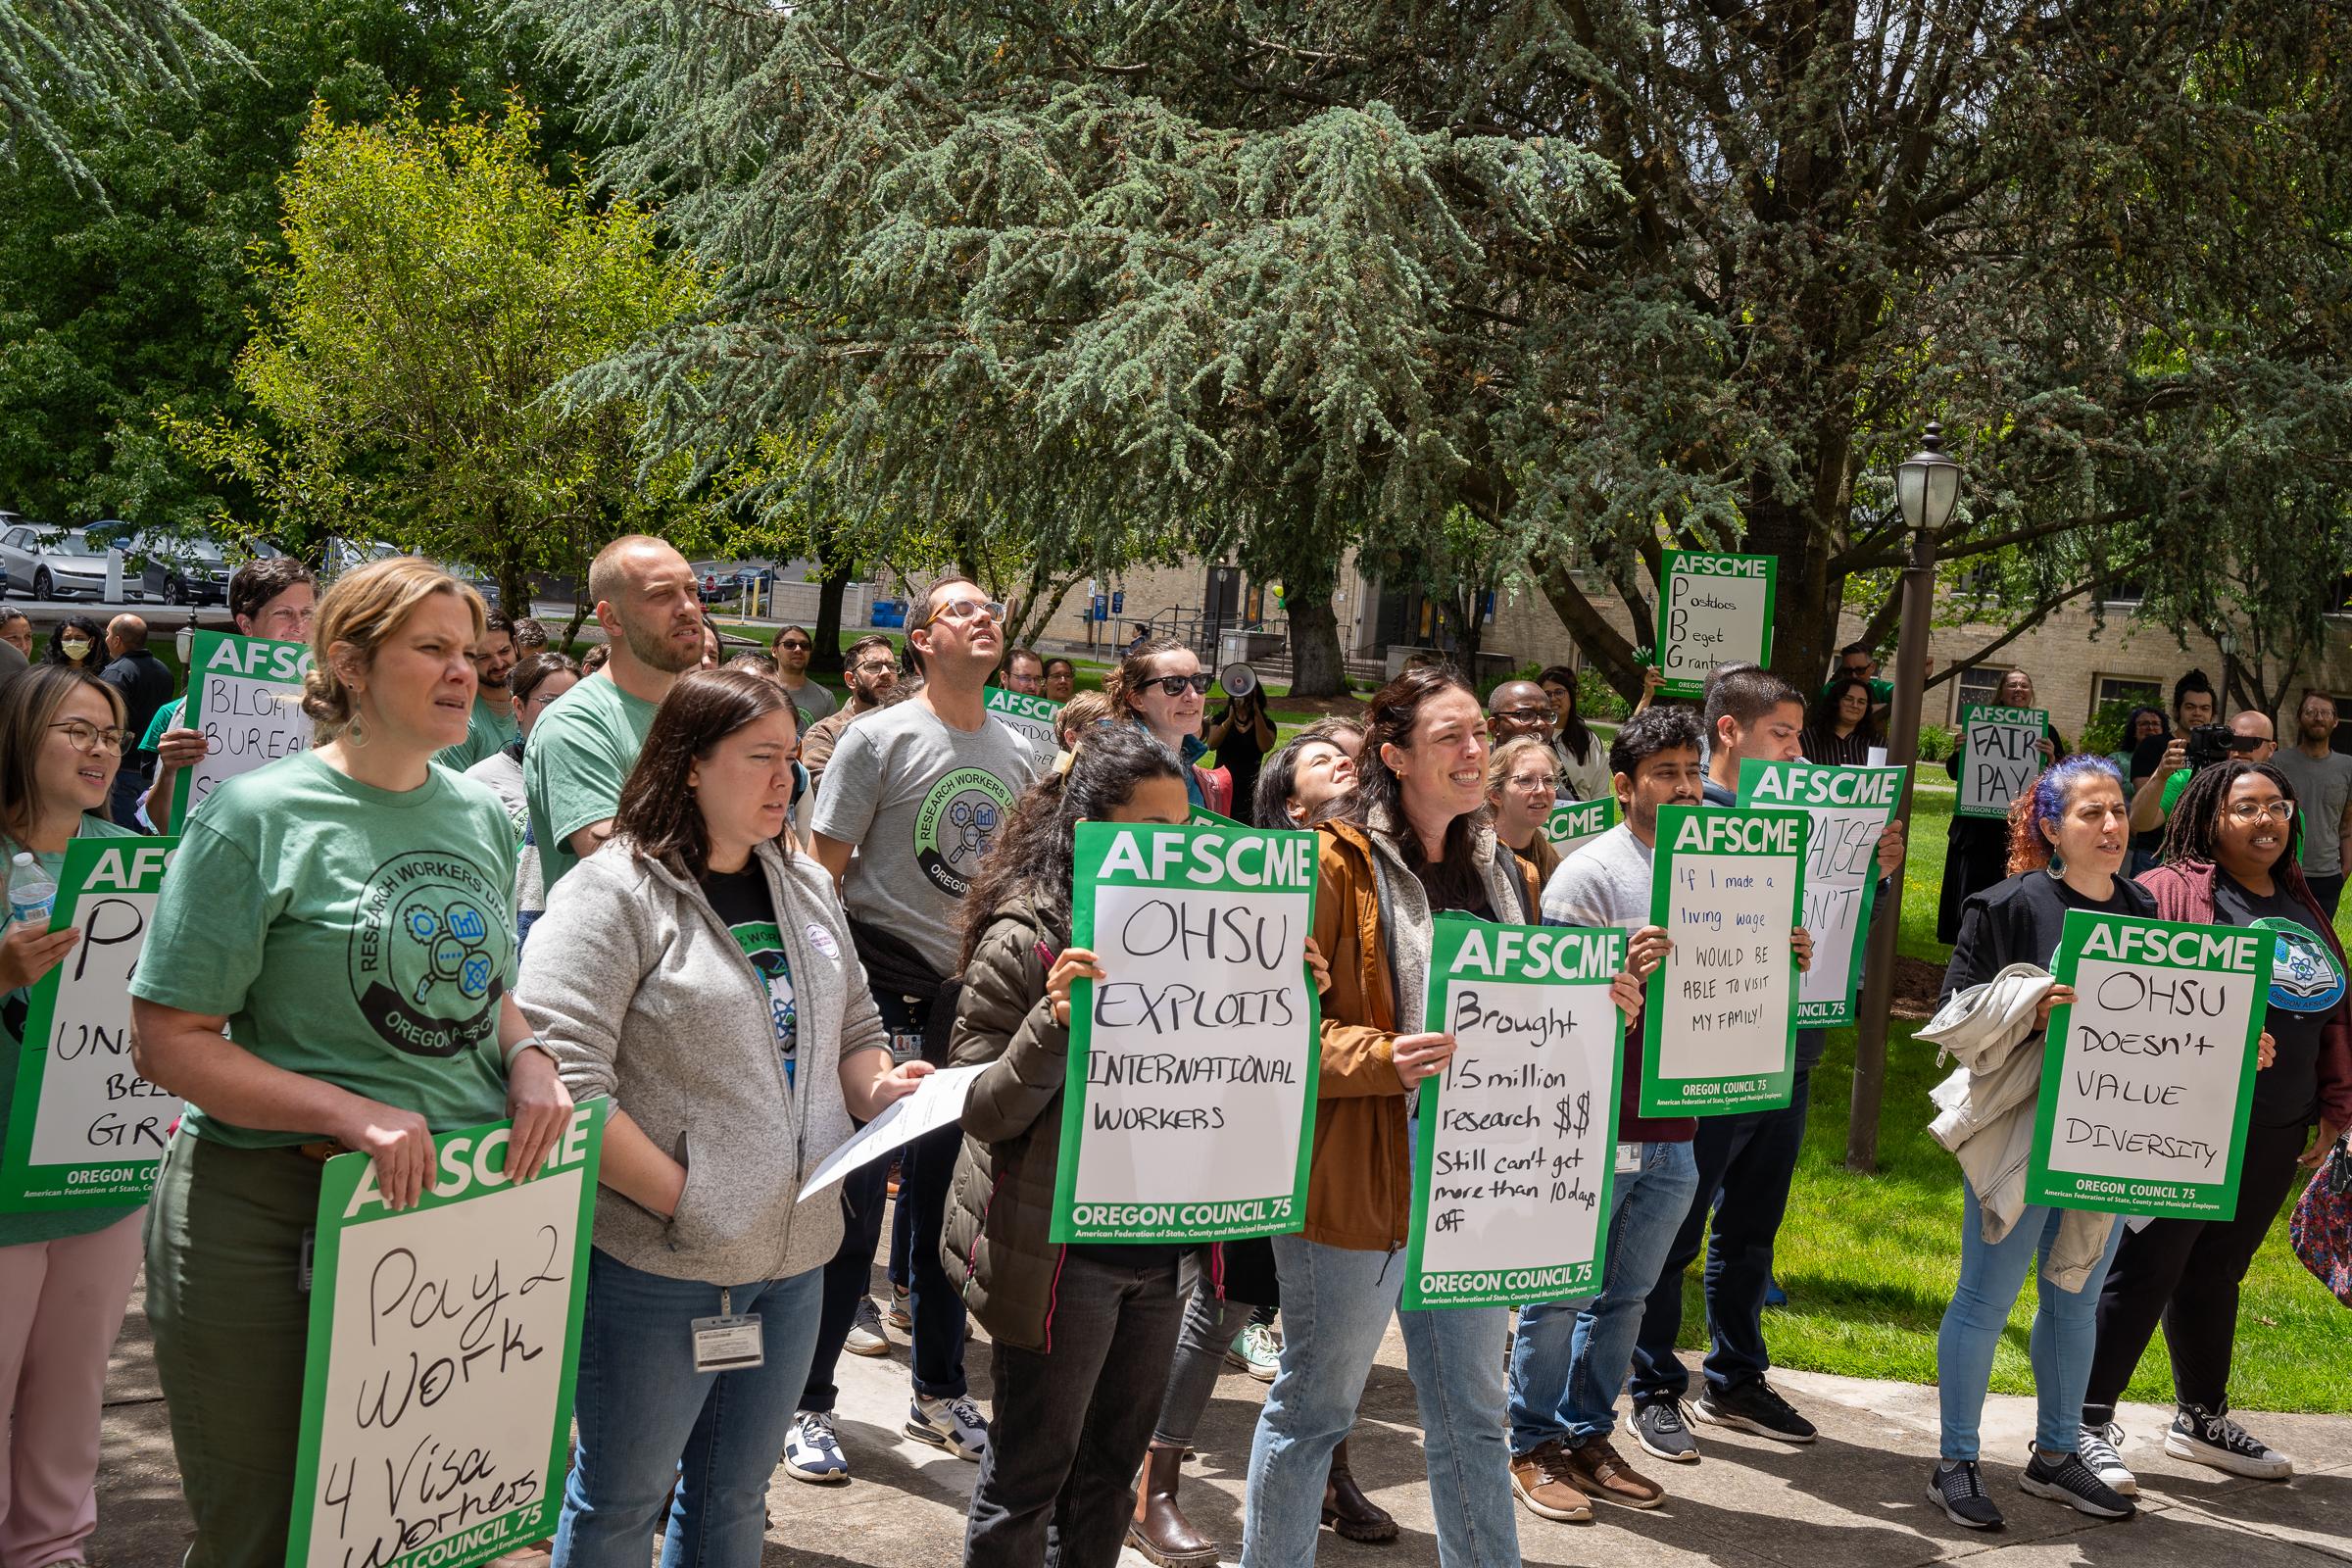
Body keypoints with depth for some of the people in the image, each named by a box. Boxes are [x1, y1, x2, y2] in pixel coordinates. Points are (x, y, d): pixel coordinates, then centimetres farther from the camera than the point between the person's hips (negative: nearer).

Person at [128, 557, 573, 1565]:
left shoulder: (482, 815, 7)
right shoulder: (260, 816, -11)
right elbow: (168, 1039, -13)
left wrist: (527, 1056, -2)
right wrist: (351, 1114, -24)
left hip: (466, 1207, 6)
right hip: (273, 1214, -5)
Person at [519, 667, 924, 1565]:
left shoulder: (807, 887, 10)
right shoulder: (616, 892, -13)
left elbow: (855, 1030, 20)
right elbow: (560, 1078, -20)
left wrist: (878, 1089, -3)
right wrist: (679, 1200, -19)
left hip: (793, 1255, 7)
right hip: (659, 1265, -6)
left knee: (735, 1496, 20)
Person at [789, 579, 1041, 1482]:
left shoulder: (1018, 755, 9)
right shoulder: (879, 739, -6)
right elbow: (823, 873, -7)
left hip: (974, 1000, 5)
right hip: (884, 994, -5)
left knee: (954, 1203, 14)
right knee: (854, 1208, -2)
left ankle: (940, 1392, 28)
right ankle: (807, 1404, 11)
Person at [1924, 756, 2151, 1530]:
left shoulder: (2142, 911, 8)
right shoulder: (2012, 905, -10)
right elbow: (1957, 1014, -11)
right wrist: (2032, 1006, -26)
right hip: (2021, 1130, -6)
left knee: (2076, 1296, 15)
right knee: (1987, 1296, 2)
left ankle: (2055, 1455, 29)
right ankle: (1956, 1463, 13)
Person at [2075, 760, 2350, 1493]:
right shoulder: (2173, 893, -10)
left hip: (2276, 1133, 7)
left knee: (2216, 1272, 18)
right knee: (2143, 1272, -2)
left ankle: (2201, 1418, 32)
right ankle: (2089, 1424, 7)